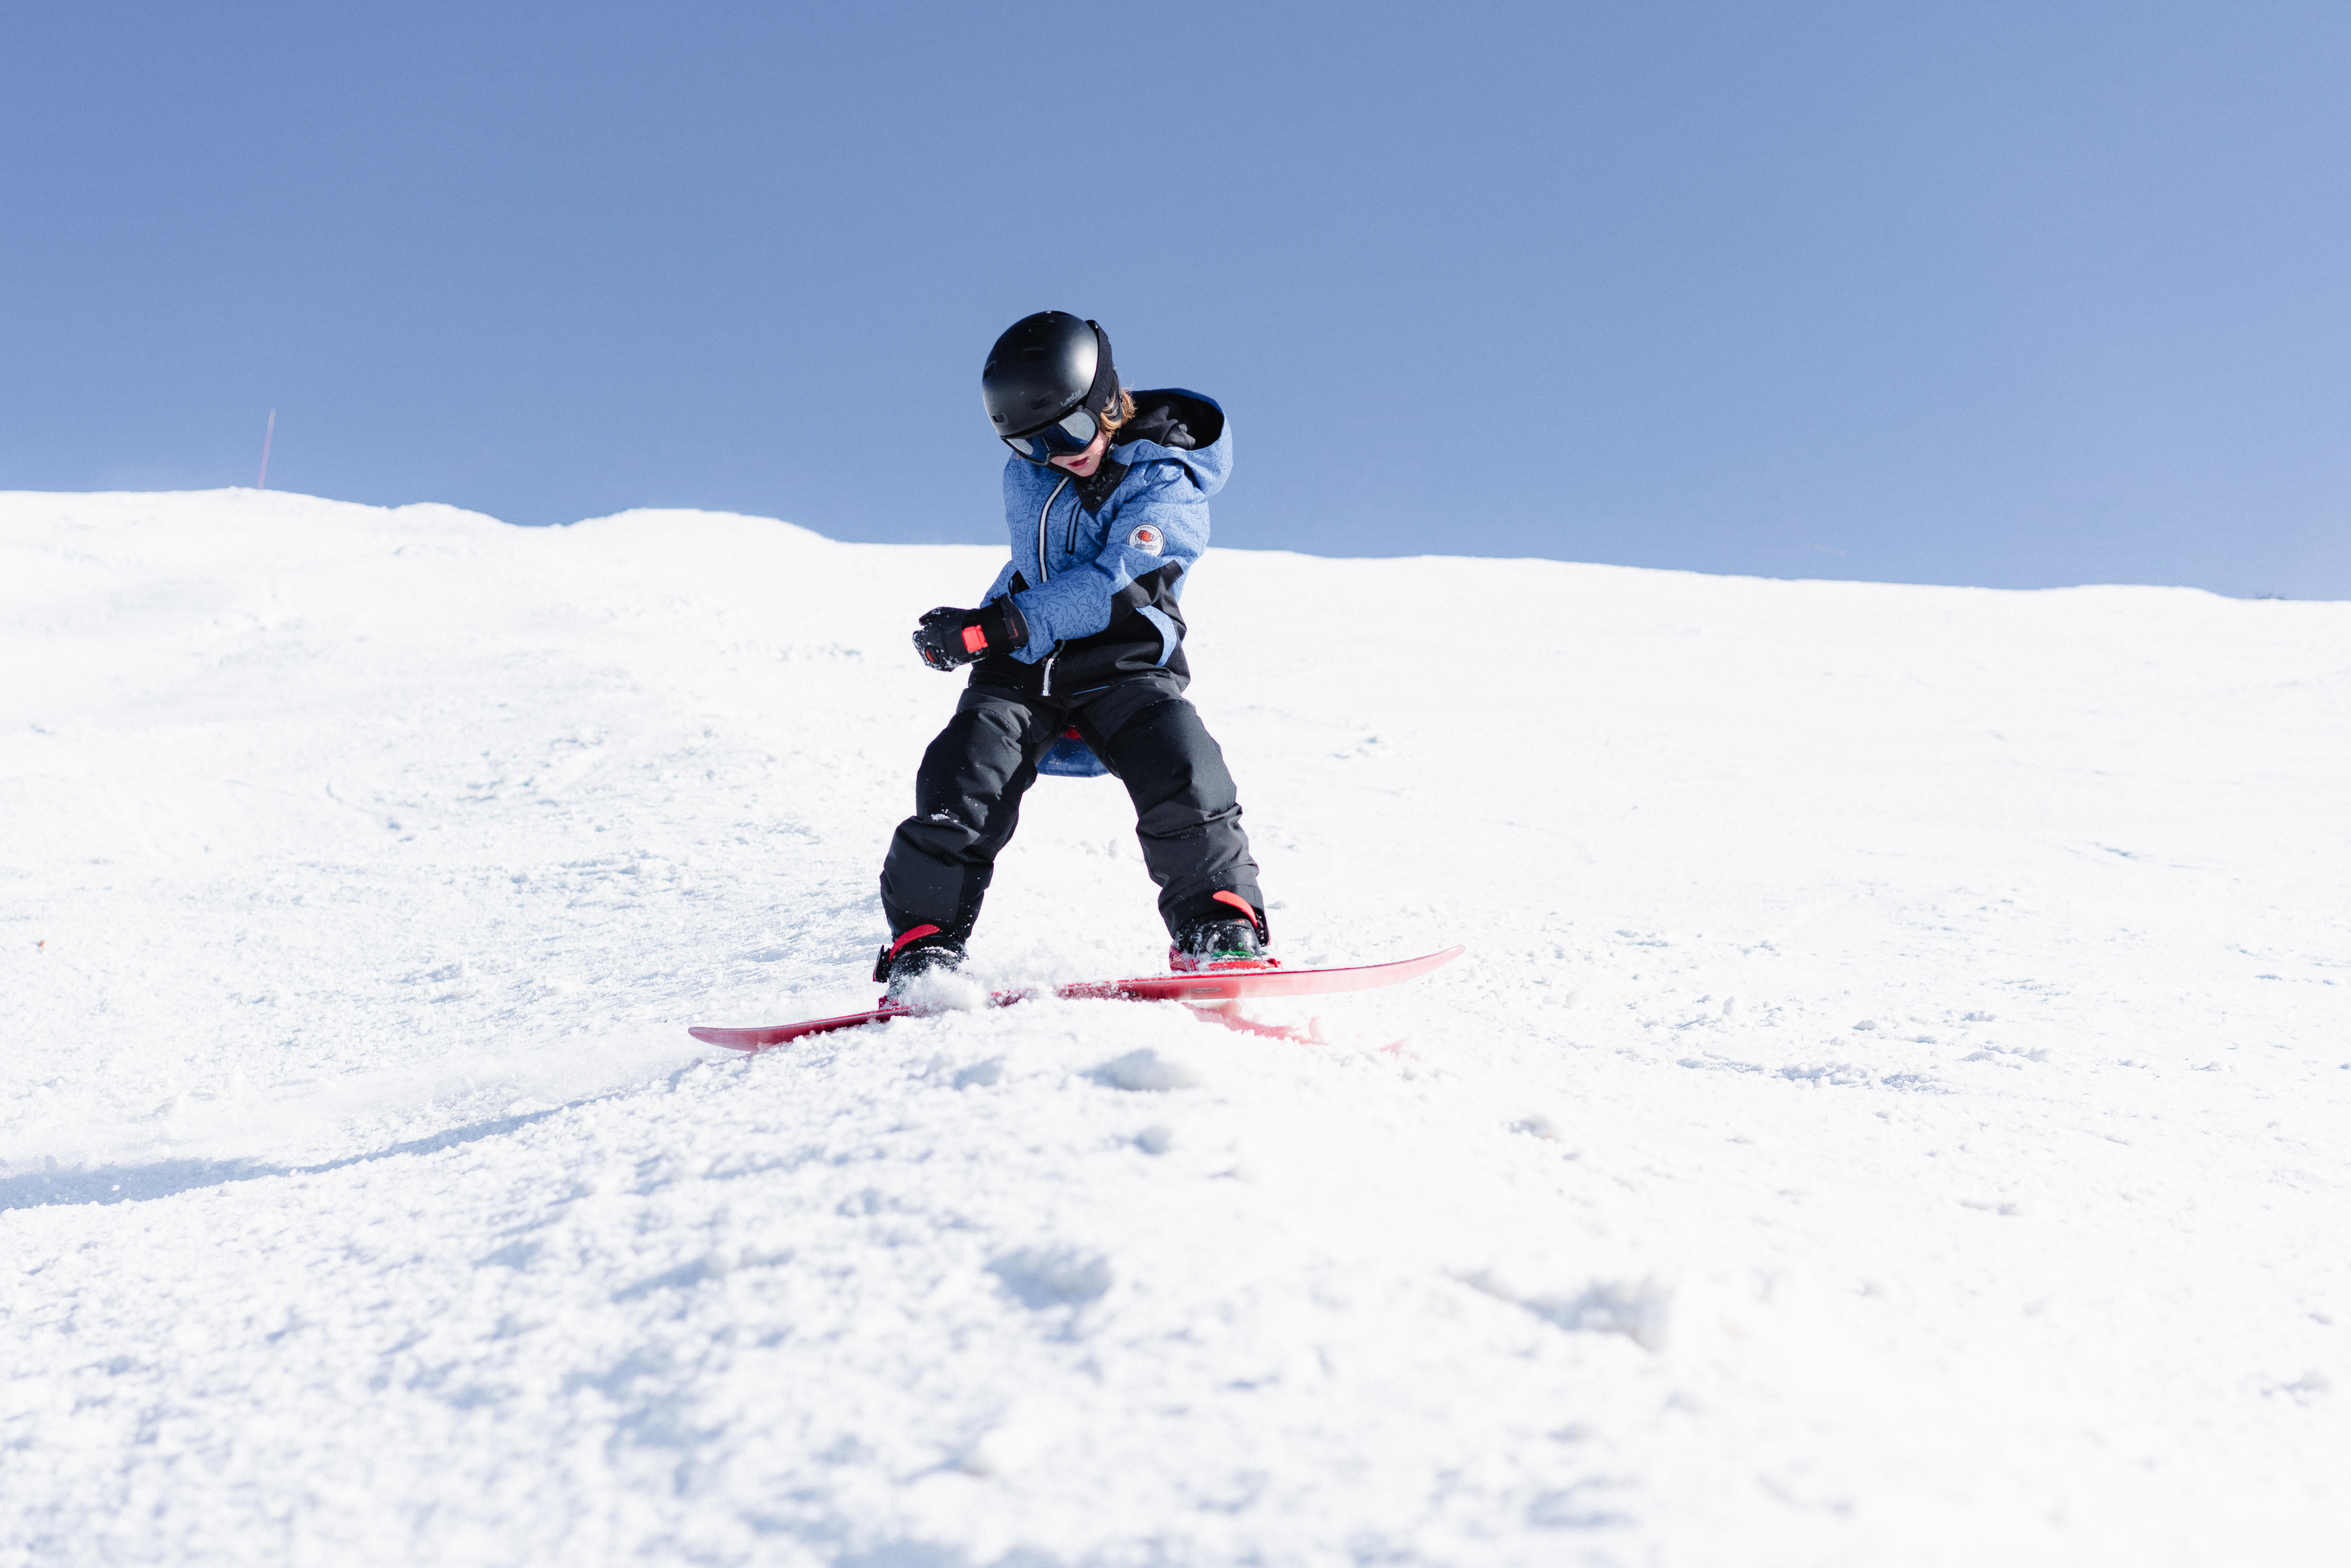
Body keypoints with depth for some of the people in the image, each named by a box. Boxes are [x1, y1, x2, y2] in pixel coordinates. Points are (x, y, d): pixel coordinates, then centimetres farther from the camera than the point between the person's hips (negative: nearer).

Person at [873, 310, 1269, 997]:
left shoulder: (1168, 480, -11)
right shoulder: (1026, 475, 9)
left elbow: (1116, 587, -23)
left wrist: (992, 628, -28)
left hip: (1123, 665, -4)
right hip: (1021, 666, 4)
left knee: (1183, 775, -25)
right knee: (961, 785, -15)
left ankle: (1220, 928, -13)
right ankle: (923, 940, -9)